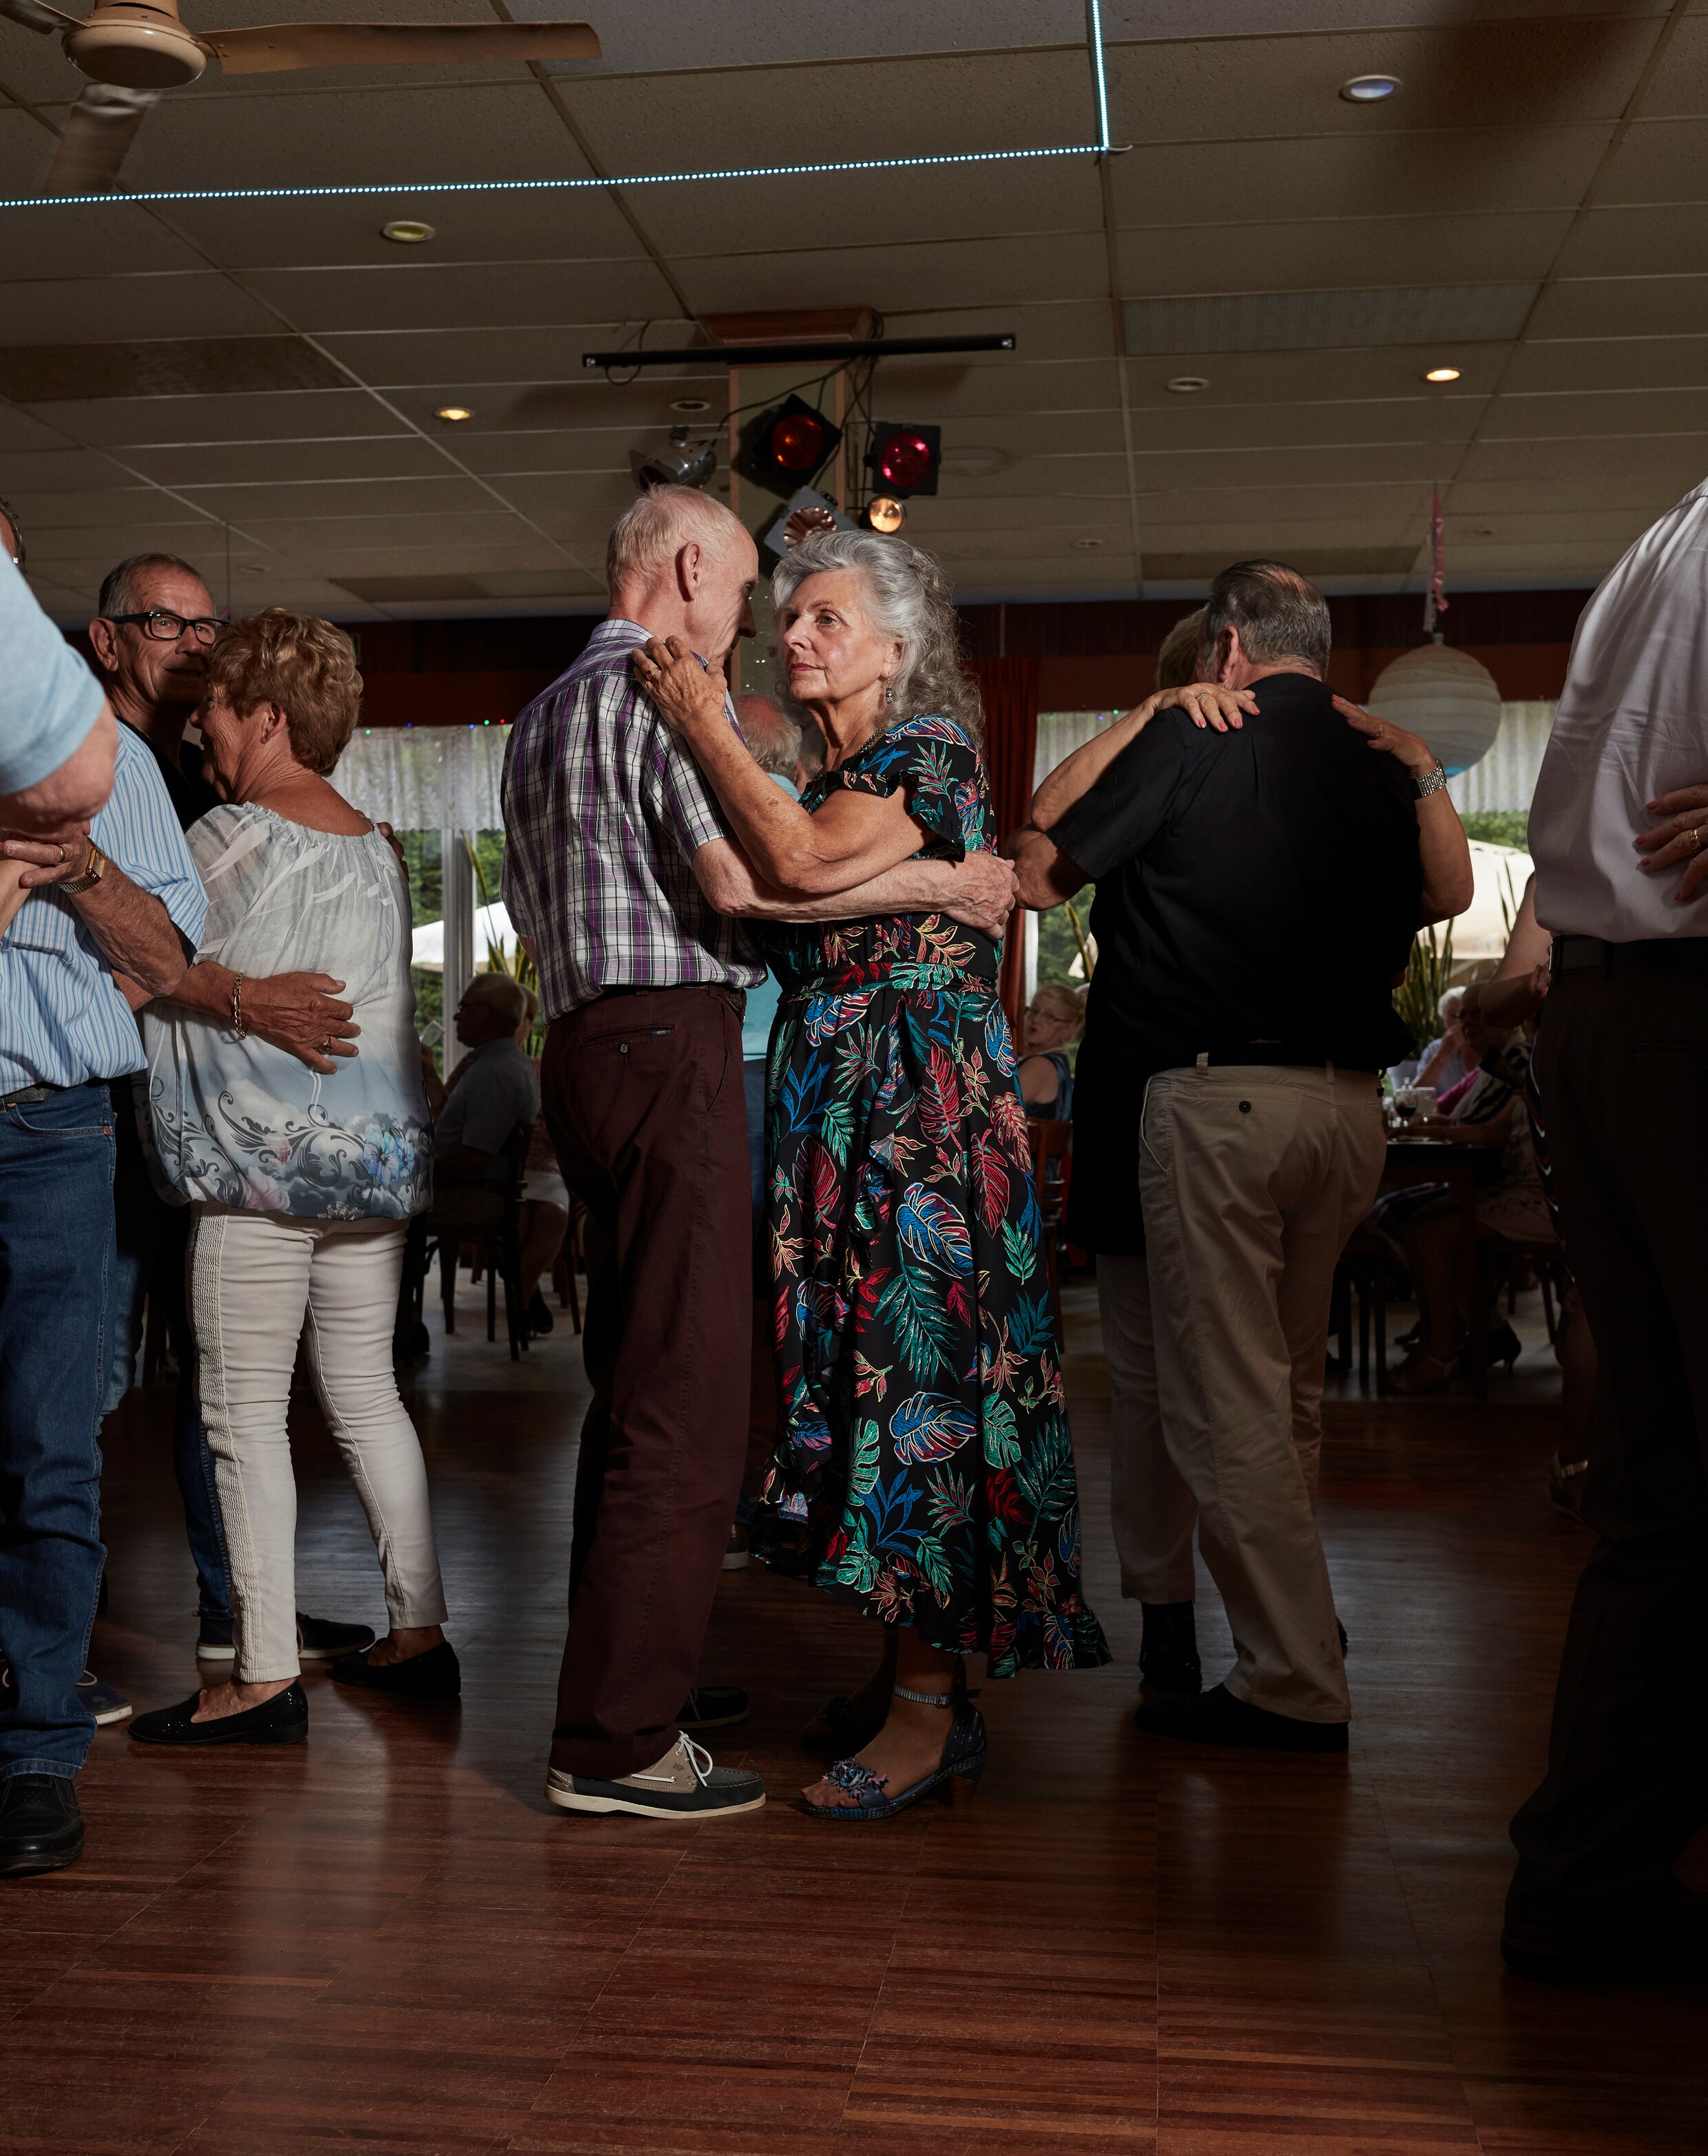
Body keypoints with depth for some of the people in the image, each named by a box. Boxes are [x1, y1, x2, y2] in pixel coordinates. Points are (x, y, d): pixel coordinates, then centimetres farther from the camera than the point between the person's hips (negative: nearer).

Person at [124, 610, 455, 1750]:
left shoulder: (230, 838, -9)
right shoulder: (378, 847, 13)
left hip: (262, 1164, -7)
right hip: (376, 1154, 7)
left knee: (246, 1413, -1)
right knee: (368, 1396, 14)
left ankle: (268, 1677, 2)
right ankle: (420, 1633, 18)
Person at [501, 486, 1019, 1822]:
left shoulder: (545, 715, 23)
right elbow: (746, 874, -20)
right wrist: (940, 883, -13)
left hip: (583, 1047, 10)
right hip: (670, 1046, -10)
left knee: (631, 1384, 16)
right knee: (685, 1401, -9)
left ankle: (626, 1675, 25)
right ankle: (617, 1741, -6)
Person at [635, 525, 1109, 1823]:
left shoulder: (930, 744, -6)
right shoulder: (830, 775, 21)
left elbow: (804, 862, -22)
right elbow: (784, 910, 15)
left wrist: (705, 726, -13)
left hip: (923, 1098, -9)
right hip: (838, 1105, 9)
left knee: (918, 1369, -9)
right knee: (868, 1368, 10)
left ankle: (931, 1714, -4)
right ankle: (908, 1671, 19)